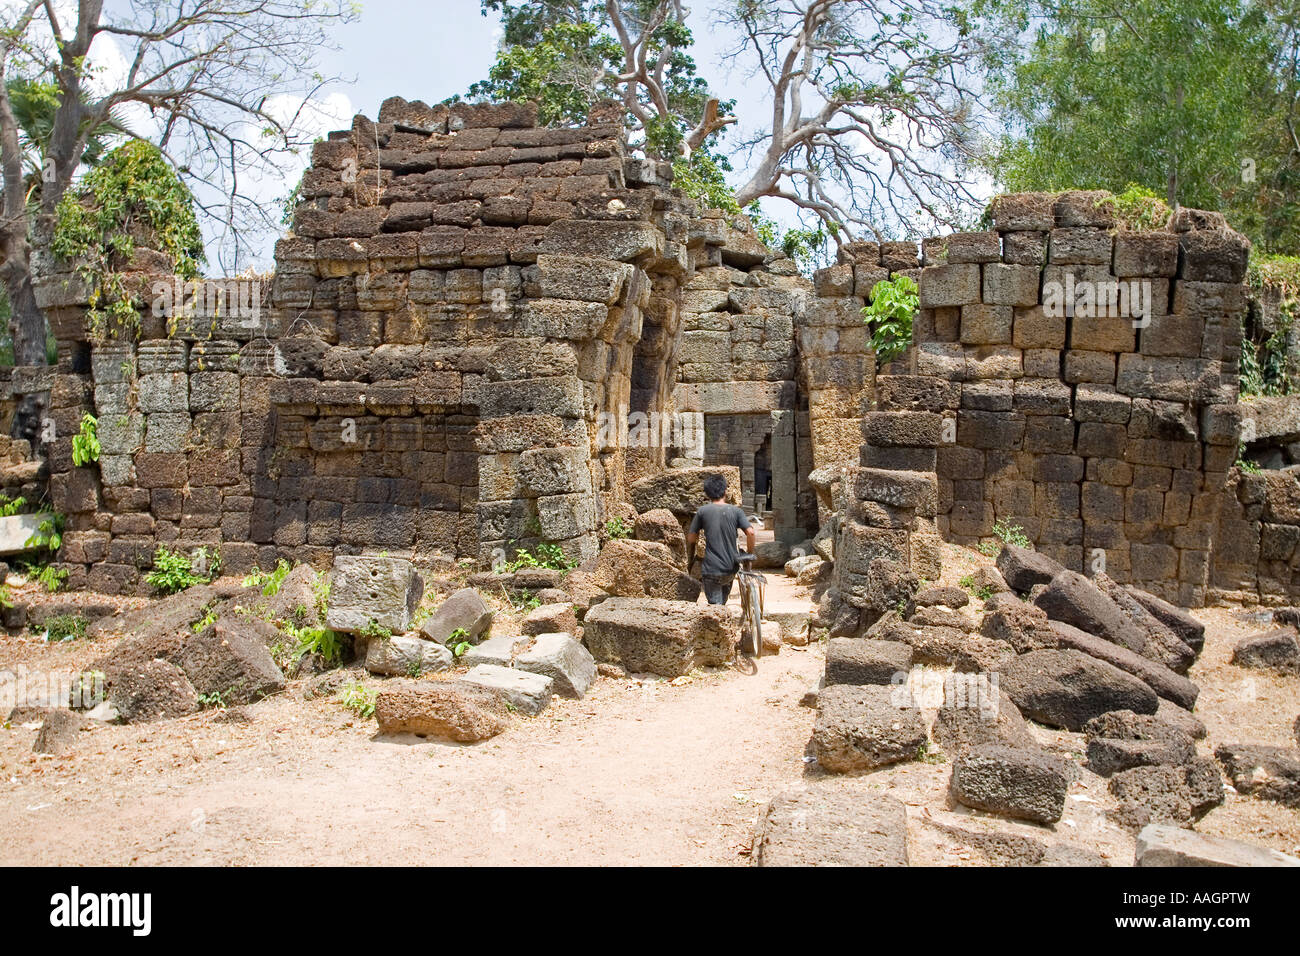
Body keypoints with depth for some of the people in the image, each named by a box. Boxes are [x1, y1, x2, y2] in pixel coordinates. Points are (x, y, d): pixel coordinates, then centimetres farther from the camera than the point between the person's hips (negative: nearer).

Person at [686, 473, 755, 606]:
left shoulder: (702, 511, -1)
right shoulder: (735, 511, 1)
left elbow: (691, 539, 1)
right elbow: (750, 532, -10)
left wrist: (690, 561, 14)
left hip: (711, 570, -3)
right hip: (731, 569, 3)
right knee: (722, 602, 23)